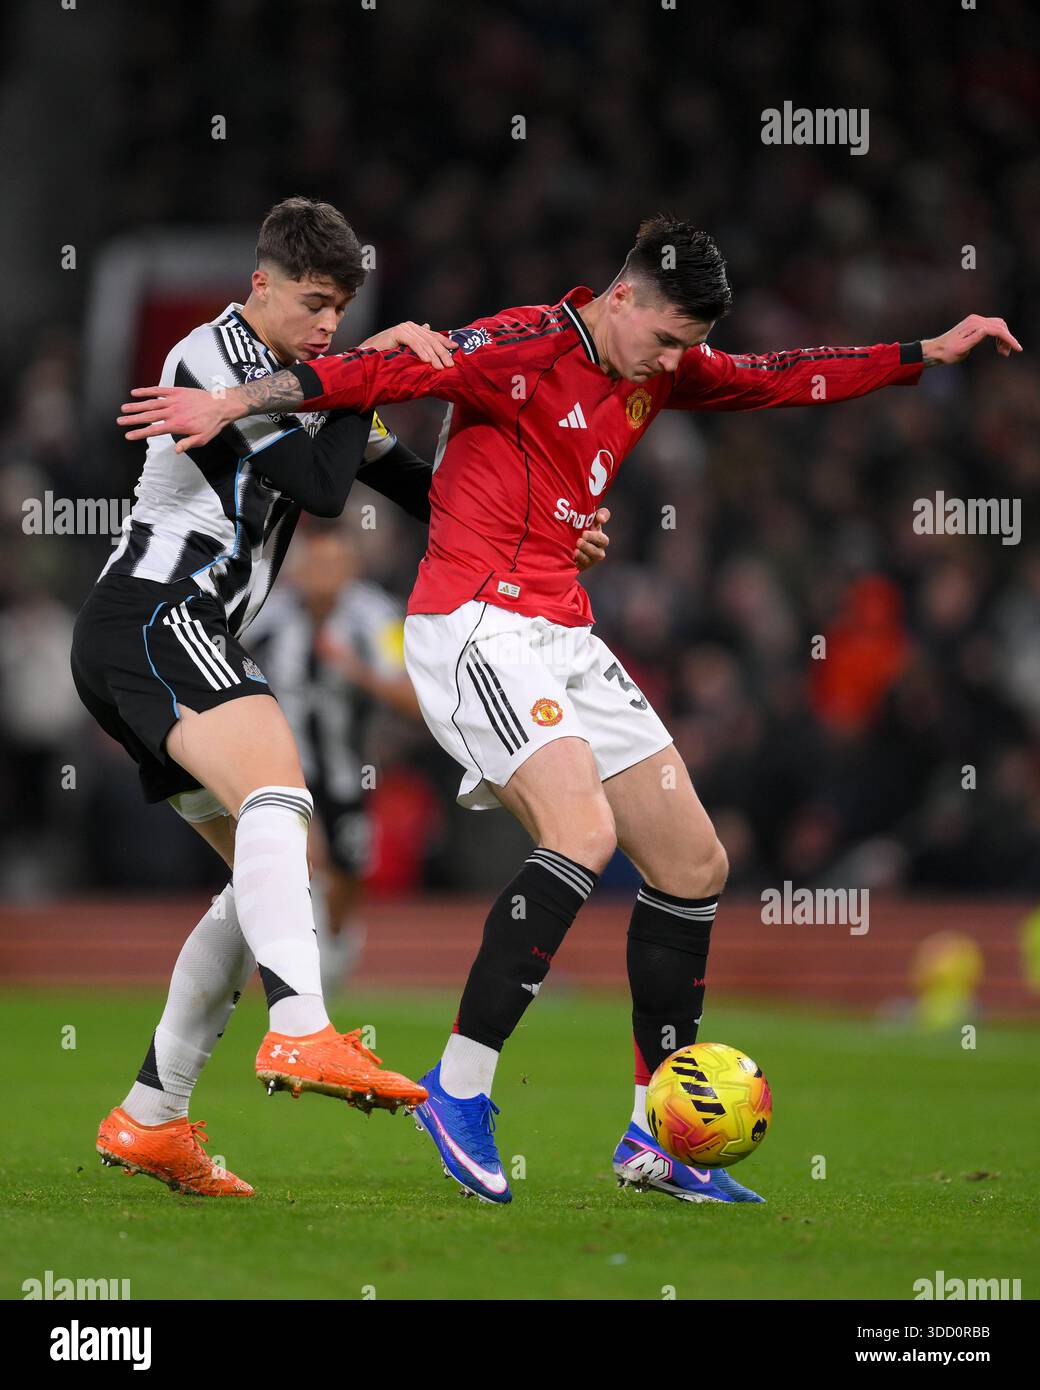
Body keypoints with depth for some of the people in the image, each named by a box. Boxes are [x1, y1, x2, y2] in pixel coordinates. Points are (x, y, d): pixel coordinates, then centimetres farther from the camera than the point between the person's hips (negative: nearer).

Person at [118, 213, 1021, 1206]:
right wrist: (235, 404, -27)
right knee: (583, 833, -28)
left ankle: (653, 1140, 14)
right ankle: (458, 1088, -18)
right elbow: (382, 372, -20)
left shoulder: (658, 371, 12)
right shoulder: (526, 348, -13)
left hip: (564, 638, 9)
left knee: (694, 865, 6)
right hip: (475, 628, -9)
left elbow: (782, 379, 23)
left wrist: (927, 353, 23)